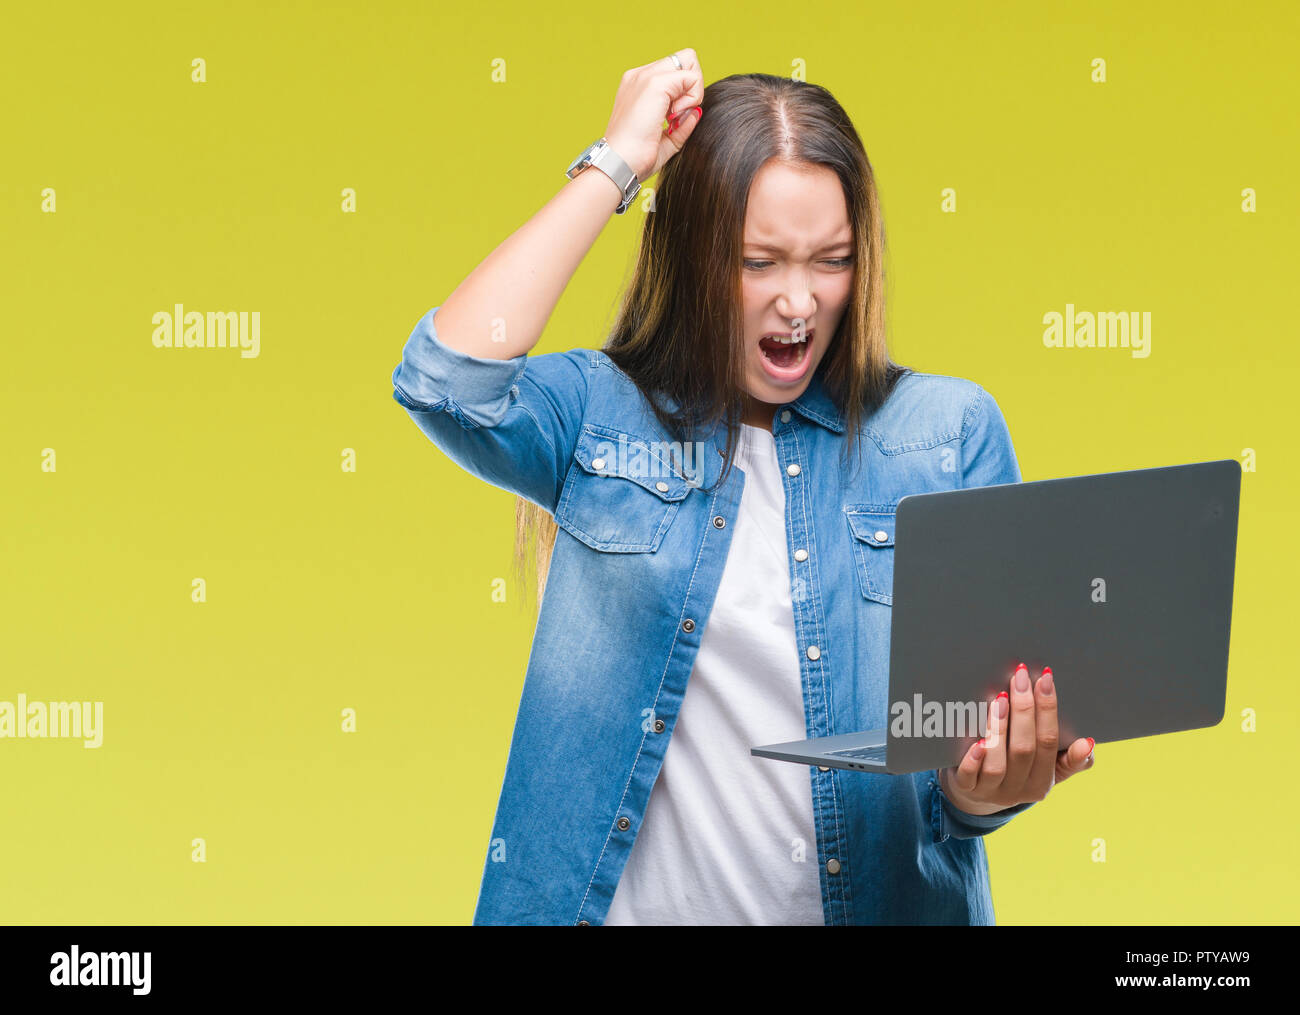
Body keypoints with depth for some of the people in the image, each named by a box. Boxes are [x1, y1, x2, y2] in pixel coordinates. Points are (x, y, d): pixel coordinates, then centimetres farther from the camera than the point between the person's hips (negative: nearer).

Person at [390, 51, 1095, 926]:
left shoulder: (951, 433, 9)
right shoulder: (600, 416, 6)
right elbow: (446, 380, -13)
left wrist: (983, 792, -14)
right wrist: (614, 166, -5)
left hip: (880, 899, 1)